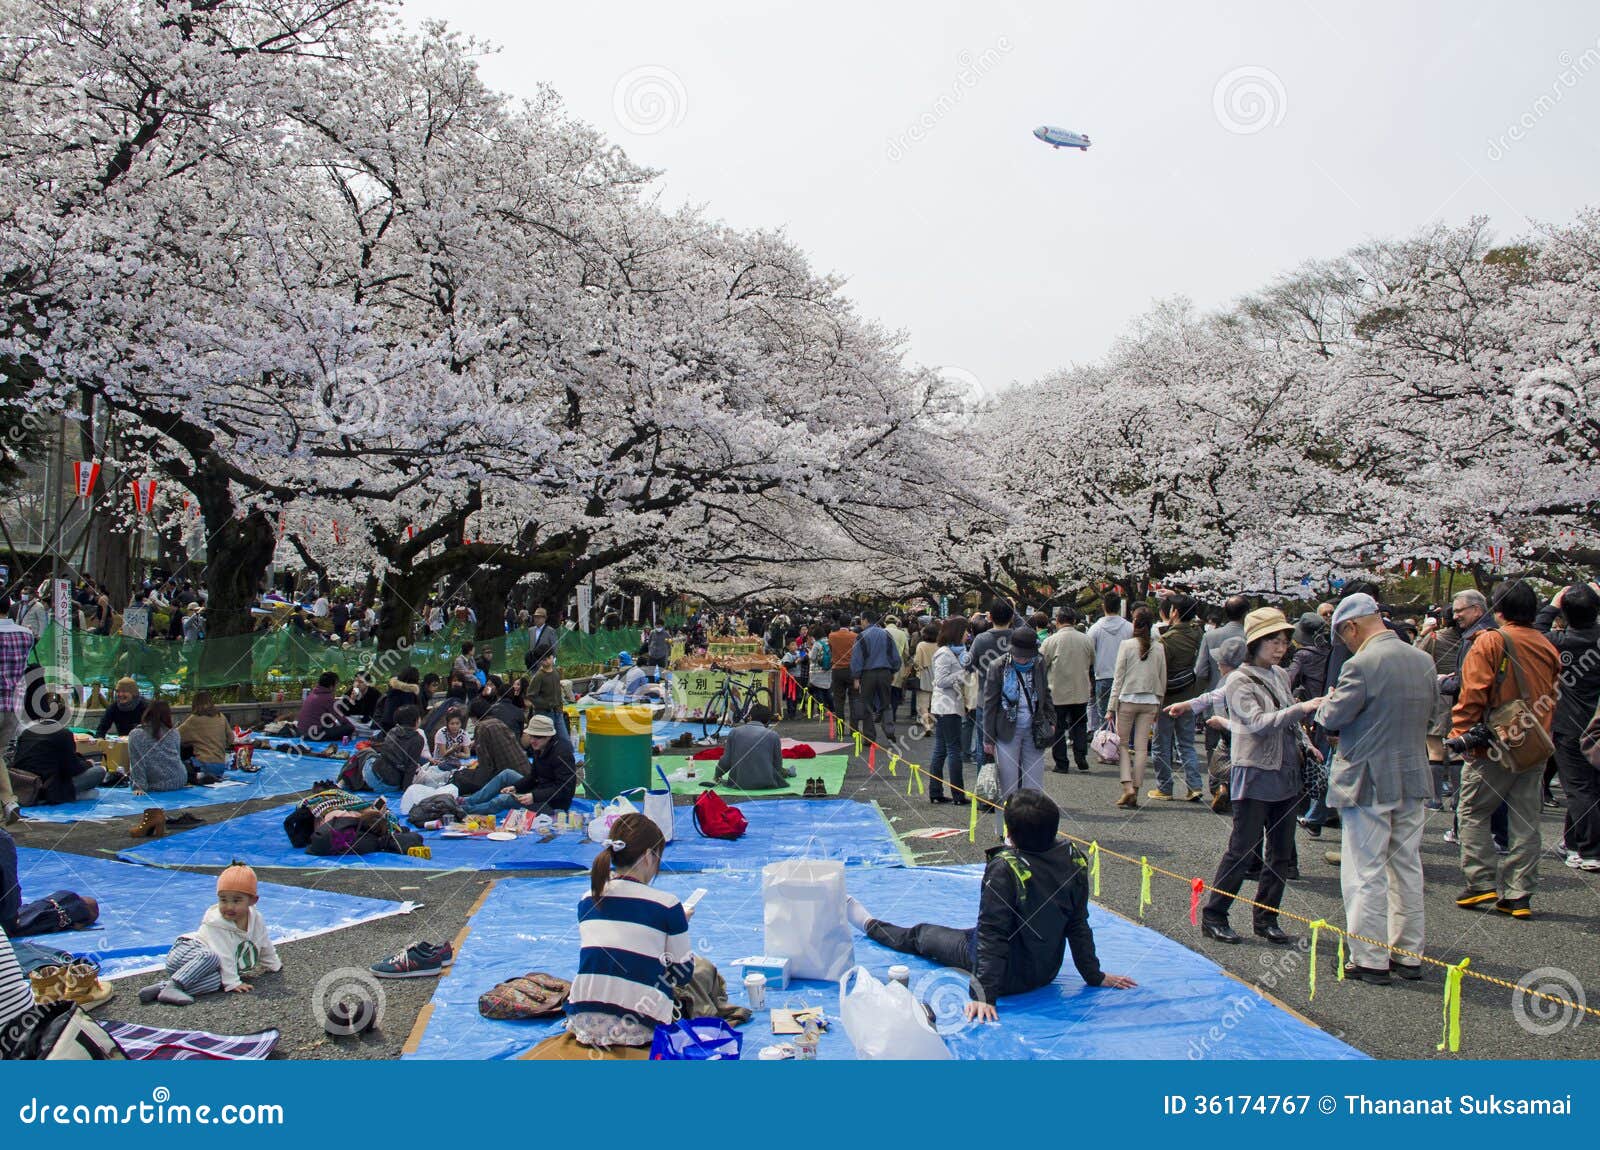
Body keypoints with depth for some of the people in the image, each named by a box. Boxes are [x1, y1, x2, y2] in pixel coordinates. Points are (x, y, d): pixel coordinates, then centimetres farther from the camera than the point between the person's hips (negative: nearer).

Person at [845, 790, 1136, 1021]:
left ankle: (870, 925, 49)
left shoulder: (1005, 868, -31)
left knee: (921, 934, 22)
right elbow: (1079, 925, -5)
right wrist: (1094, 975, 6)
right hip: (1047, 971, 5)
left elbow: (992, 935, -27)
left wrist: (985, 994, -23)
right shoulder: (1073, 859, -14)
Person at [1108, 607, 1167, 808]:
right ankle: (1135, 794, 6)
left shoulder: (1127, 645, -8)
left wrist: (1112, 706, -2)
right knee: (1142, 748, 5)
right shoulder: (1158, 648, 1)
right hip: (1150, 702, 3)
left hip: (1128, 700, -3)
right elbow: (1162, 680, 6)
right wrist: (1158, 705, 17)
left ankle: (1128, 787, -8)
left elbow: (1118, 677, -6)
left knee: (1122, 743, 8)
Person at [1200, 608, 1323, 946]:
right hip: (1255, 776, -7)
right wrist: (1302, 708, -28)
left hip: (1286, 775, 7)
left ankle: (1266, 918, 20)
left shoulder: (1280, 675, 10)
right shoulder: (1239, 681, -11)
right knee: (1242, 850, -3)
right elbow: (1259, 723, -23)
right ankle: (1213, 916, 7)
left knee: (1281, 852, 10)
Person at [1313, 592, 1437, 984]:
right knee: (1407, 868, 15)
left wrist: (1326, 704, 6)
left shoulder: (1361, 665, -18)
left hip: (1369, 782, -7)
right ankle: (1408, 954, 22)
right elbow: (1429, 710, 16)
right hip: (1414, 778, 7)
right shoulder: (1423, 660, 5)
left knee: (1366, 873, 1)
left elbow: (1332, 719, -15)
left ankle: (1370, 961, 6)